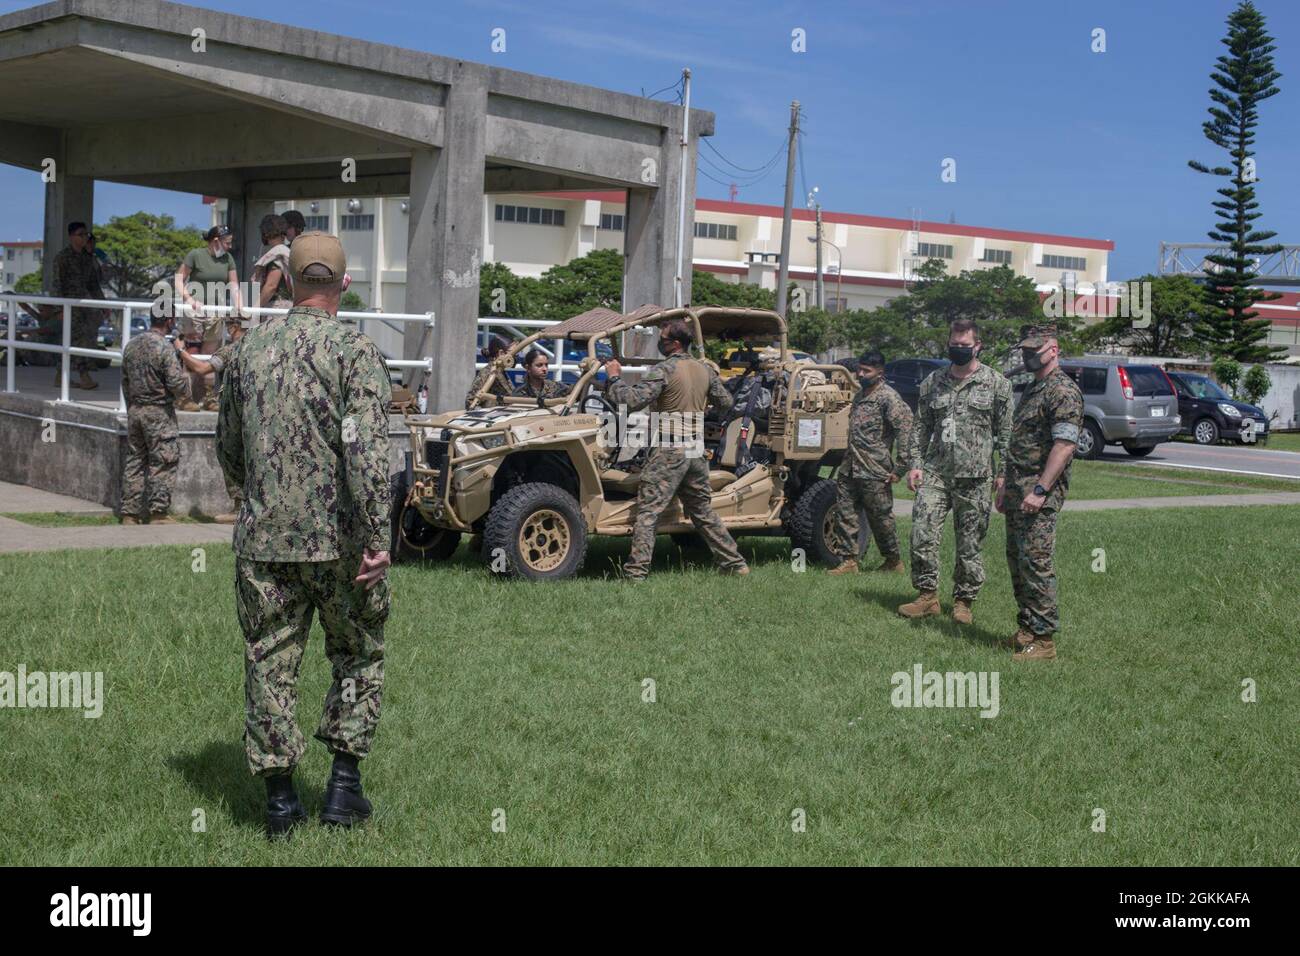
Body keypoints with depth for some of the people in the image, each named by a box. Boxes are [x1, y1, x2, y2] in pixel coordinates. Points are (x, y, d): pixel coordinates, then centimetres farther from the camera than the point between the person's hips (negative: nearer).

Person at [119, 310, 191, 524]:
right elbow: (177, 385, -18)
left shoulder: (131, 345, 7)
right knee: (162, 462, 1)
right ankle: (158, 511, 1)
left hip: (134, 410, 7)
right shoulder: (165, 349, -16)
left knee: (134, 460, 11)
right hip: (159, 412, -7)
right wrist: (186, 378, 4)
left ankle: (129, 512, 13)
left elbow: (125, 382, 14)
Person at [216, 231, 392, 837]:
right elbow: (366, 448, -19)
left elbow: (227, 447, 16)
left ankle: (280, 797, 12)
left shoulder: (250, 347, 7)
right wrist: (376, 536, -19)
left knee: (269, 663, 9)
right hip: (338, 538, -3)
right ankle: (344, 785, 10)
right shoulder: (353, 349, -8)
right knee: (359, 657, 14)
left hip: (262, 538, 3)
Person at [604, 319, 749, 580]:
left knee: (647, 511, -6)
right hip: (696, 450, 7)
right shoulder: (705, 370, 10)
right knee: (703, 511, 18)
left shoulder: (664, 370, -11)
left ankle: (636, 572, -12)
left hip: (668, 452, -7)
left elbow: (632, 400, -19)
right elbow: (725, 402, 21)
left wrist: (614, 378, -5)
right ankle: (735, 564, 20)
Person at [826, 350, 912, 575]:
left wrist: (900, 467, -18)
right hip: (849, 470, 8)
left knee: (881, 518, 3)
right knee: (844, 515, 4)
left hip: (874, 473, -8)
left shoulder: (888, 398, -11)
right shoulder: (859, 396, 16)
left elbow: (906, 429, -17)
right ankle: (847, 561, 9)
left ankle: (894, 561, 18)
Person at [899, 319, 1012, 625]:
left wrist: (1003, 472, -6)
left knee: (970, 544, 3)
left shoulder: (996, 383, 2)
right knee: (922, 534, -6)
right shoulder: (933, 382, 12)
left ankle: (963, 602, 15)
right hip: (935, 473, 3)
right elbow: (920, 427, 15)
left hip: (975, 477, -3)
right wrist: (915, 464, 5)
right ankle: (927, 596, 6)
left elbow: (1006, 432, 0)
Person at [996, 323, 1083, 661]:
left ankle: (1044, 639, -7)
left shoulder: (1063, 390, -12)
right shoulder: (1032, 390, 20)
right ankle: (1026, 629, 20)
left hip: (1040, 496, -10)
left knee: (1036, 563, -10)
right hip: (1017, 492, 10)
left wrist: (1040, 490, -25)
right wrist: (1006, 488, 22)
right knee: (1017, 561, 12)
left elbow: (1065, 444, -20)